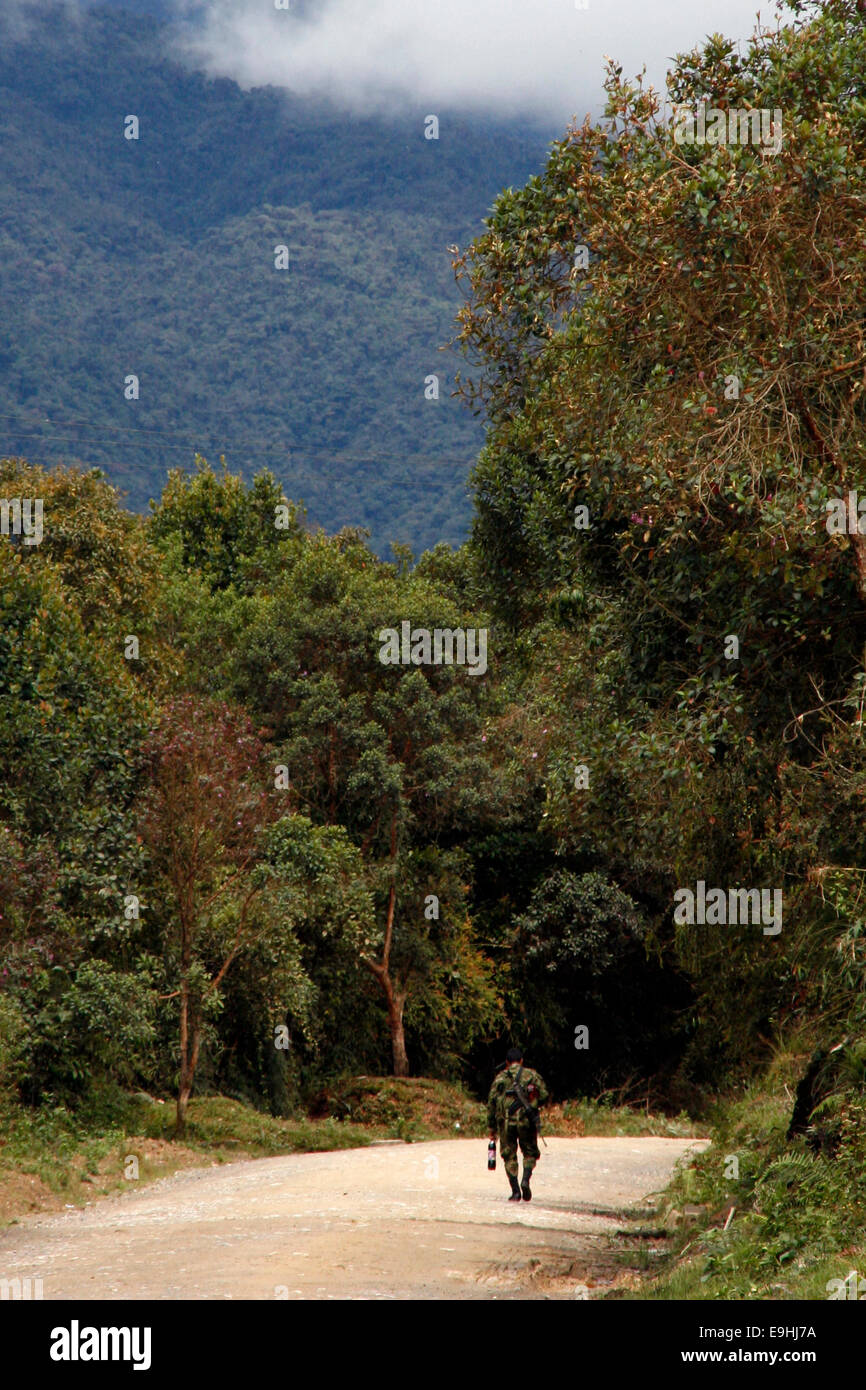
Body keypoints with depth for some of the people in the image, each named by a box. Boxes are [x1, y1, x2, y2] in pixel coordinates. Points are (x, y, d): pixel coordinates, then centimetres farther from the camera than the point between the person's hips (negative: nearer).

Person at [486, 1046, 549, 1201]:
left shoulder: (500, 1077, 10)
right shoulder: (531, 1075, 7)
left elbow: (491, 1102, 8)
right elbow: (543, 1096, 2)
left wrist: (491, 1127, 13)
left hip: (505, 1120, 1)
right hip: (526, 1119, -1)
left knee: (509, 1156, 10)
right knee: (530, 1153, 13)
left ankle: (515, 1191, 2)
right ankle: (526, 1180, -12)